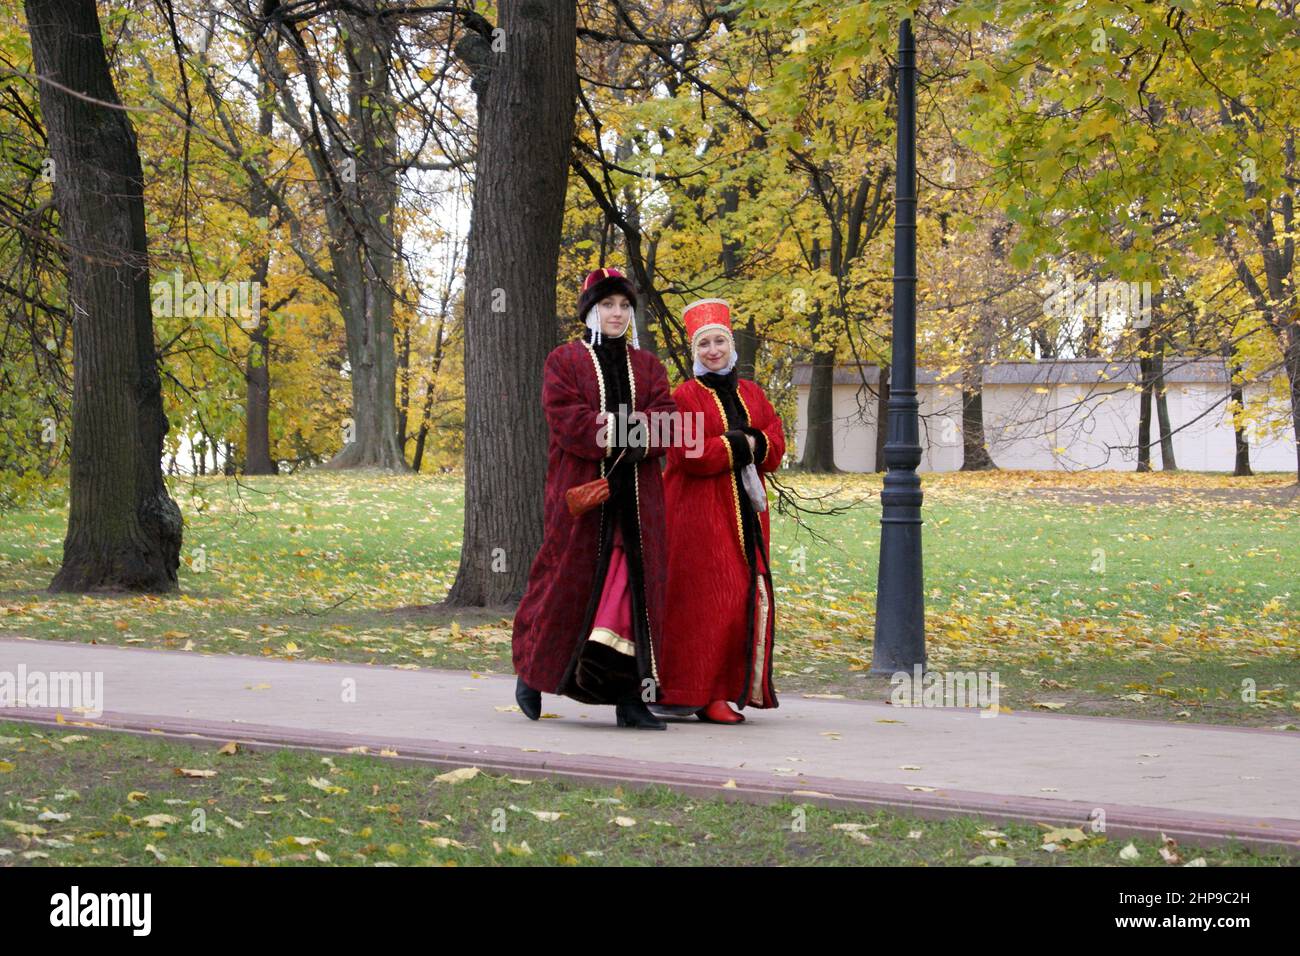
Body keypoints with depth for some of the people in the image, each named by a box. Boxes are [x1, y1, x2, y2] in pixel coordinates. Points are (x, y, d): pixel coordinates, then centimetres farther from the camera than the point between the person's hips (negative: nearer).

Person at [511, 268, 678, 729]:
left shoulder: (647, 366, 16)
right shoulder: (564, 361, 4)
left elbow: (666, 416, 2)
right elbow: (565, 416, -10)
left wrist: (629, 432, -17)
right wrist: (613, 440, -20)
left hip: (636, 496, 3)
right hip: (580, 490, -3)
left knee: (635, 586, -2)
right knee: (567, 581, -1)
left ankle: (629, 694, -2)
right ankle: (532, 669, 21)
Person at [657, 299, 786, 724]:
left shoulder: (751, 394, 15)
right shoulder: (686, 396, -2)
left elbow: (776, 446, 5)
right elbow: (690, 455, -14)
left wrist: (744, 444, -12)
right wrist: (743, 445, -9)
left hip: (745, 512, 6)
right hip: (699, 512, -6)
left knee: (749, 598, 3)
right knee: (705, 601, -8)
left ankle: (739, 687, 10)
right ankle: (703, 693, -4)